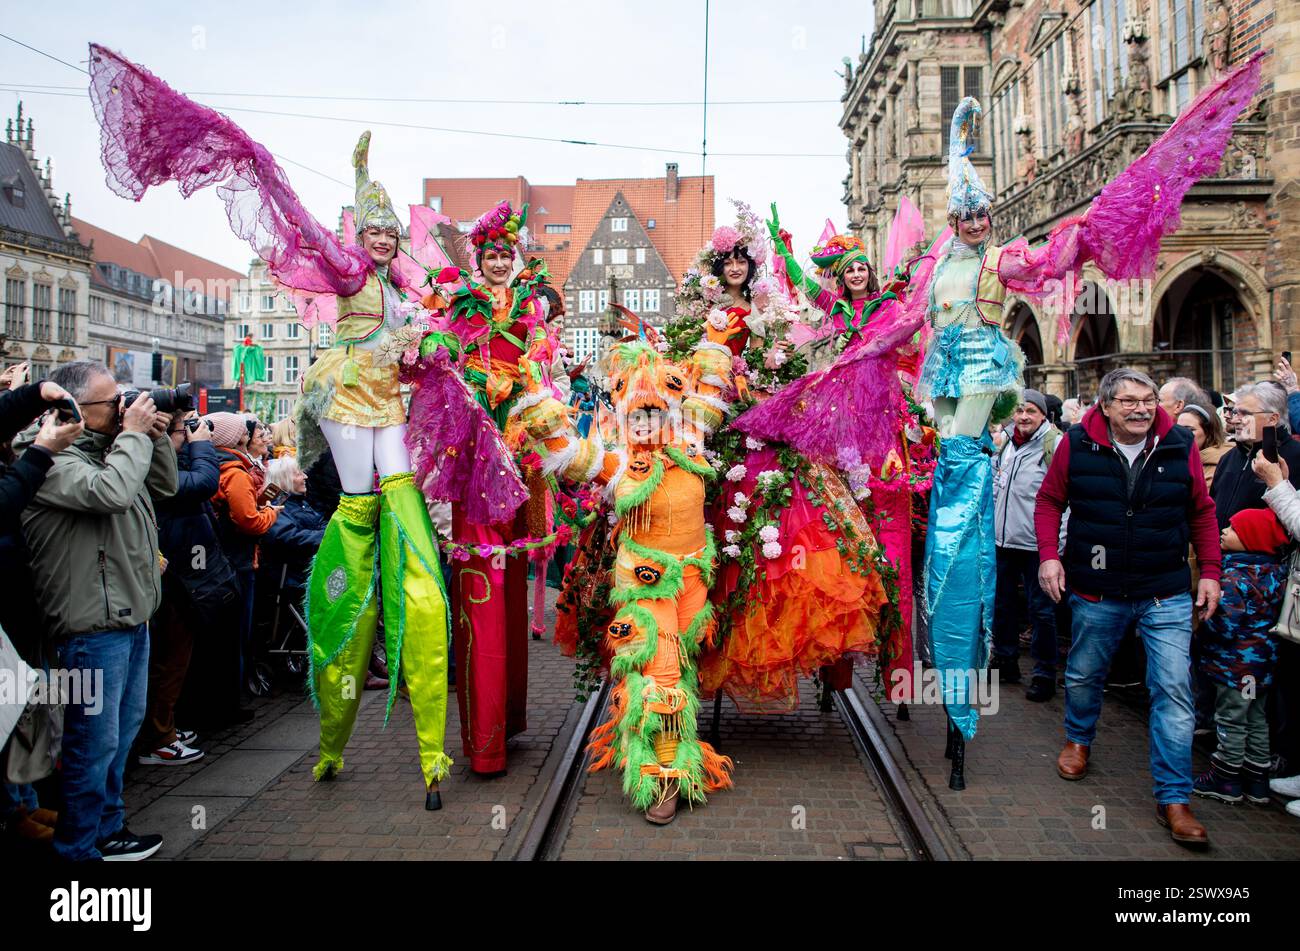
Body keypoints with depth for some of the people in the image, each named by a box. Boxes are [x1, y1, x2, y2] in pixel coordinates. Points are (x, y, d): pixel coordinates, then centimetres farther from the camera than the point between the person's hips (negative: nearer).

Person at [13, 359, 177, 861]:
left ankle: (109, 825, 36)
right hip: (93, 623, -10)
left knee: (125, 726, 21)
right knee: (95, 739, 1)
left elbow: (164, 486, 19)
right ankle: (79, 844, 18)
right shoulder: (50, 459, -16)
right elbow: (111, 492, -32)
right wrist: (135, 434, -18)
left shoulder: (107, 447, 11)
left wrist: (155, 437, 4)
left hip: (131, 614, 10)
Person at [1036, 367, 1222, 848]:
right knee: (1084, 674, 18)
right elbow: (1050, 500, 3)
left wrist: (1210, 572, 2)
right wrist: (1049, 554, -8)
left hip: (1167, 596, 0)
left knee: (1174, 690, -4)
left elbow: (1202, 513, 7)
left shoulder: (1180, 446, -2)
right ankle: (1079, 740, 48)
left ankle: (1173, 799, 8)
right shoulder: (1077, 445, -6)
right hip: (1096, 592, 0)